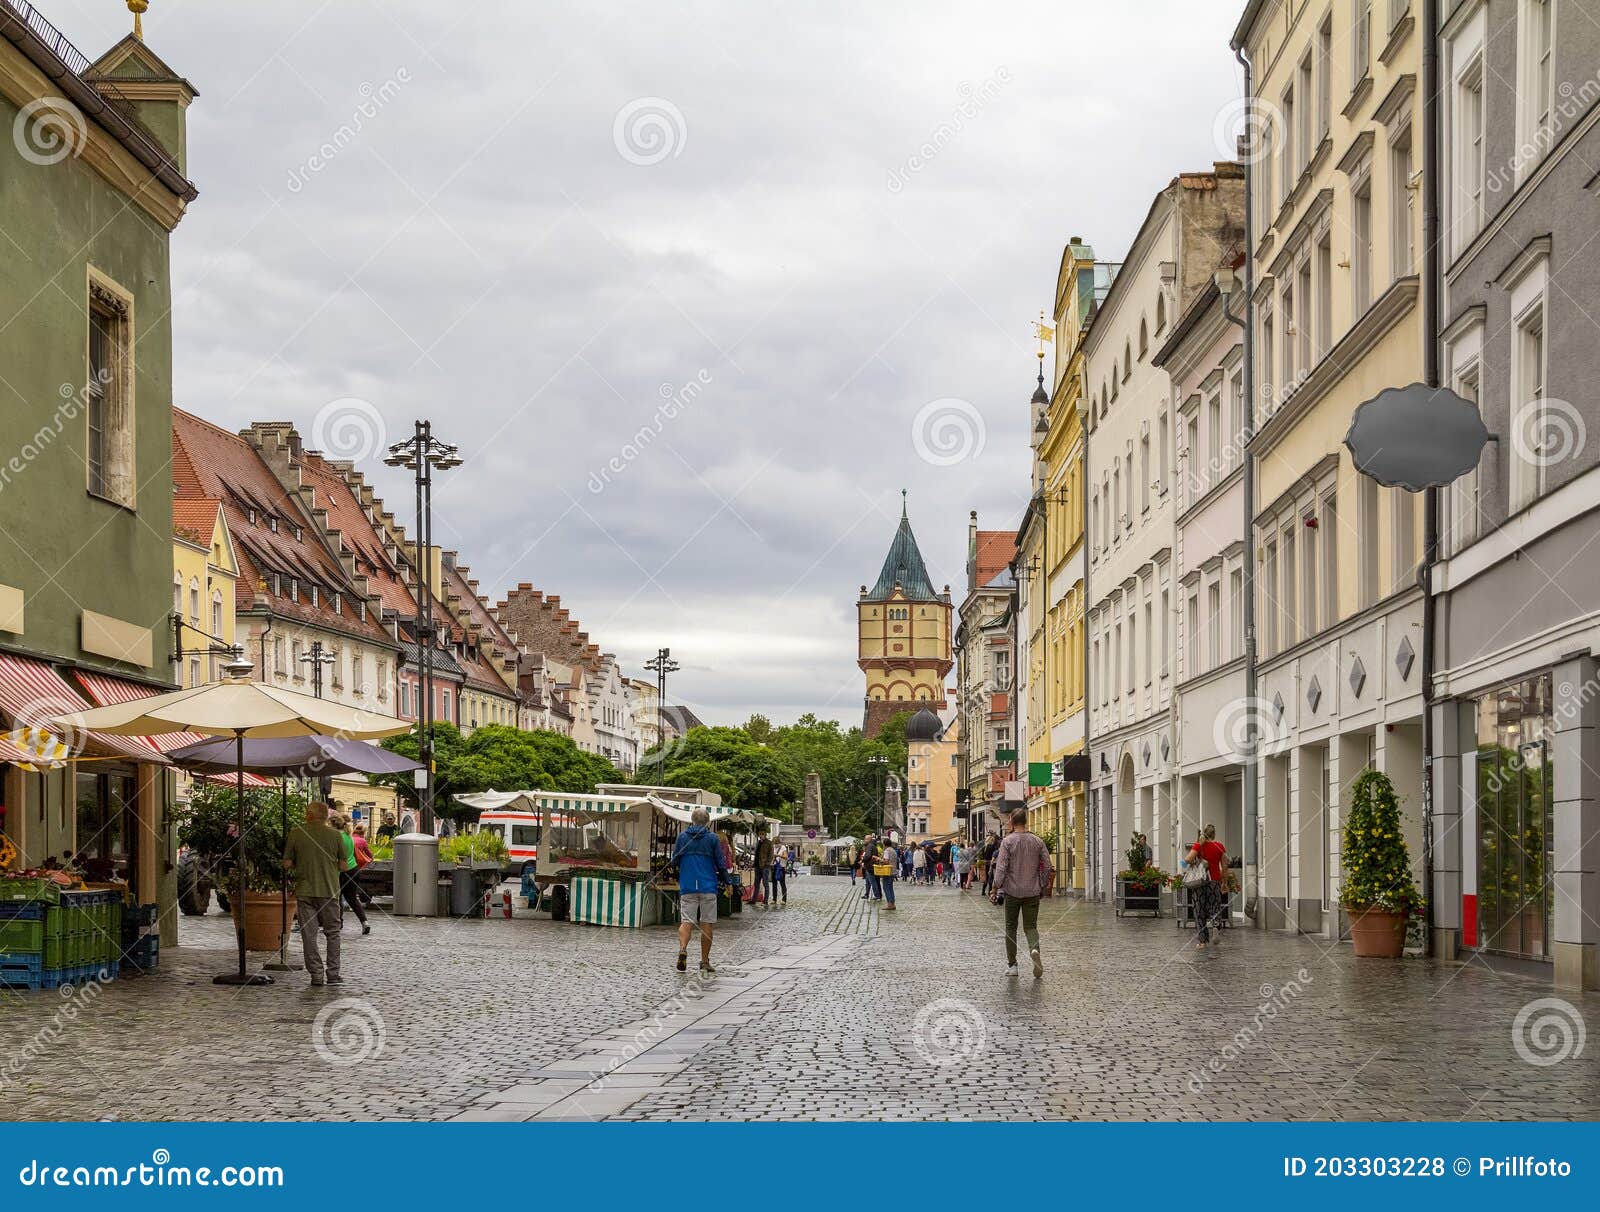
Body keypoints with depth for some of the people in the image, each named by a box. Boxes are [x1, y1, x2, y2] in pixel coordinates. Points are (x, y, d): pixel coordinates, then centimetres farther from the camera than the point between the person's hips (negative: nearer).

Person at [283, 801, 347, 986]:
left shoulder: (296, 833, -4)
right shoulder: (335, 835, -3)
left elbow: (287, 864, -2)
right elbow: (343, 866, 0)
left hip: (304, 891, 0)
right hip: (329, 891, 0)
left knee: (309, 934, 5)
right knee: (332, 933, 11)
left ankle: (316, 974, 3)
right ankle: (333, 974, 8)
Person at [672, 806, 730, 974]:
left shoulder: (682, 837, 4)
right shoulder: (713, 838, -1)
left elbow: (675, 861, 10)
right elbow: (721, 863, 0)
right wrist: (725, 881, 15)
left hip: (687, 886, 1)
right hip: (708, 886, -1)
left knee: (686, 921, 1)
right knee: (707, 924, 6)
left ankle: (682, 949, -25)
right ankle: (705, 961, 8)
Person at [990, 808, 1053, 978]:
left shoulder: (1008, 841, -8)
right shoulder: (1037, 841, 2)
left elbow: (1001, 868, -12)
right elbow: (1048, 867, 3)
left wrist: (996, 889, -5)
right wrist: (1043, 887, 15)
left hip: (1012, 891, -2)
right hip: (1032, 892, 2)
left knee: (1011, 927, 10)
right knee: (1031, 926, 7)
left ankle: (1012, 965, 12)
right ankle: (1034, 948, -24)